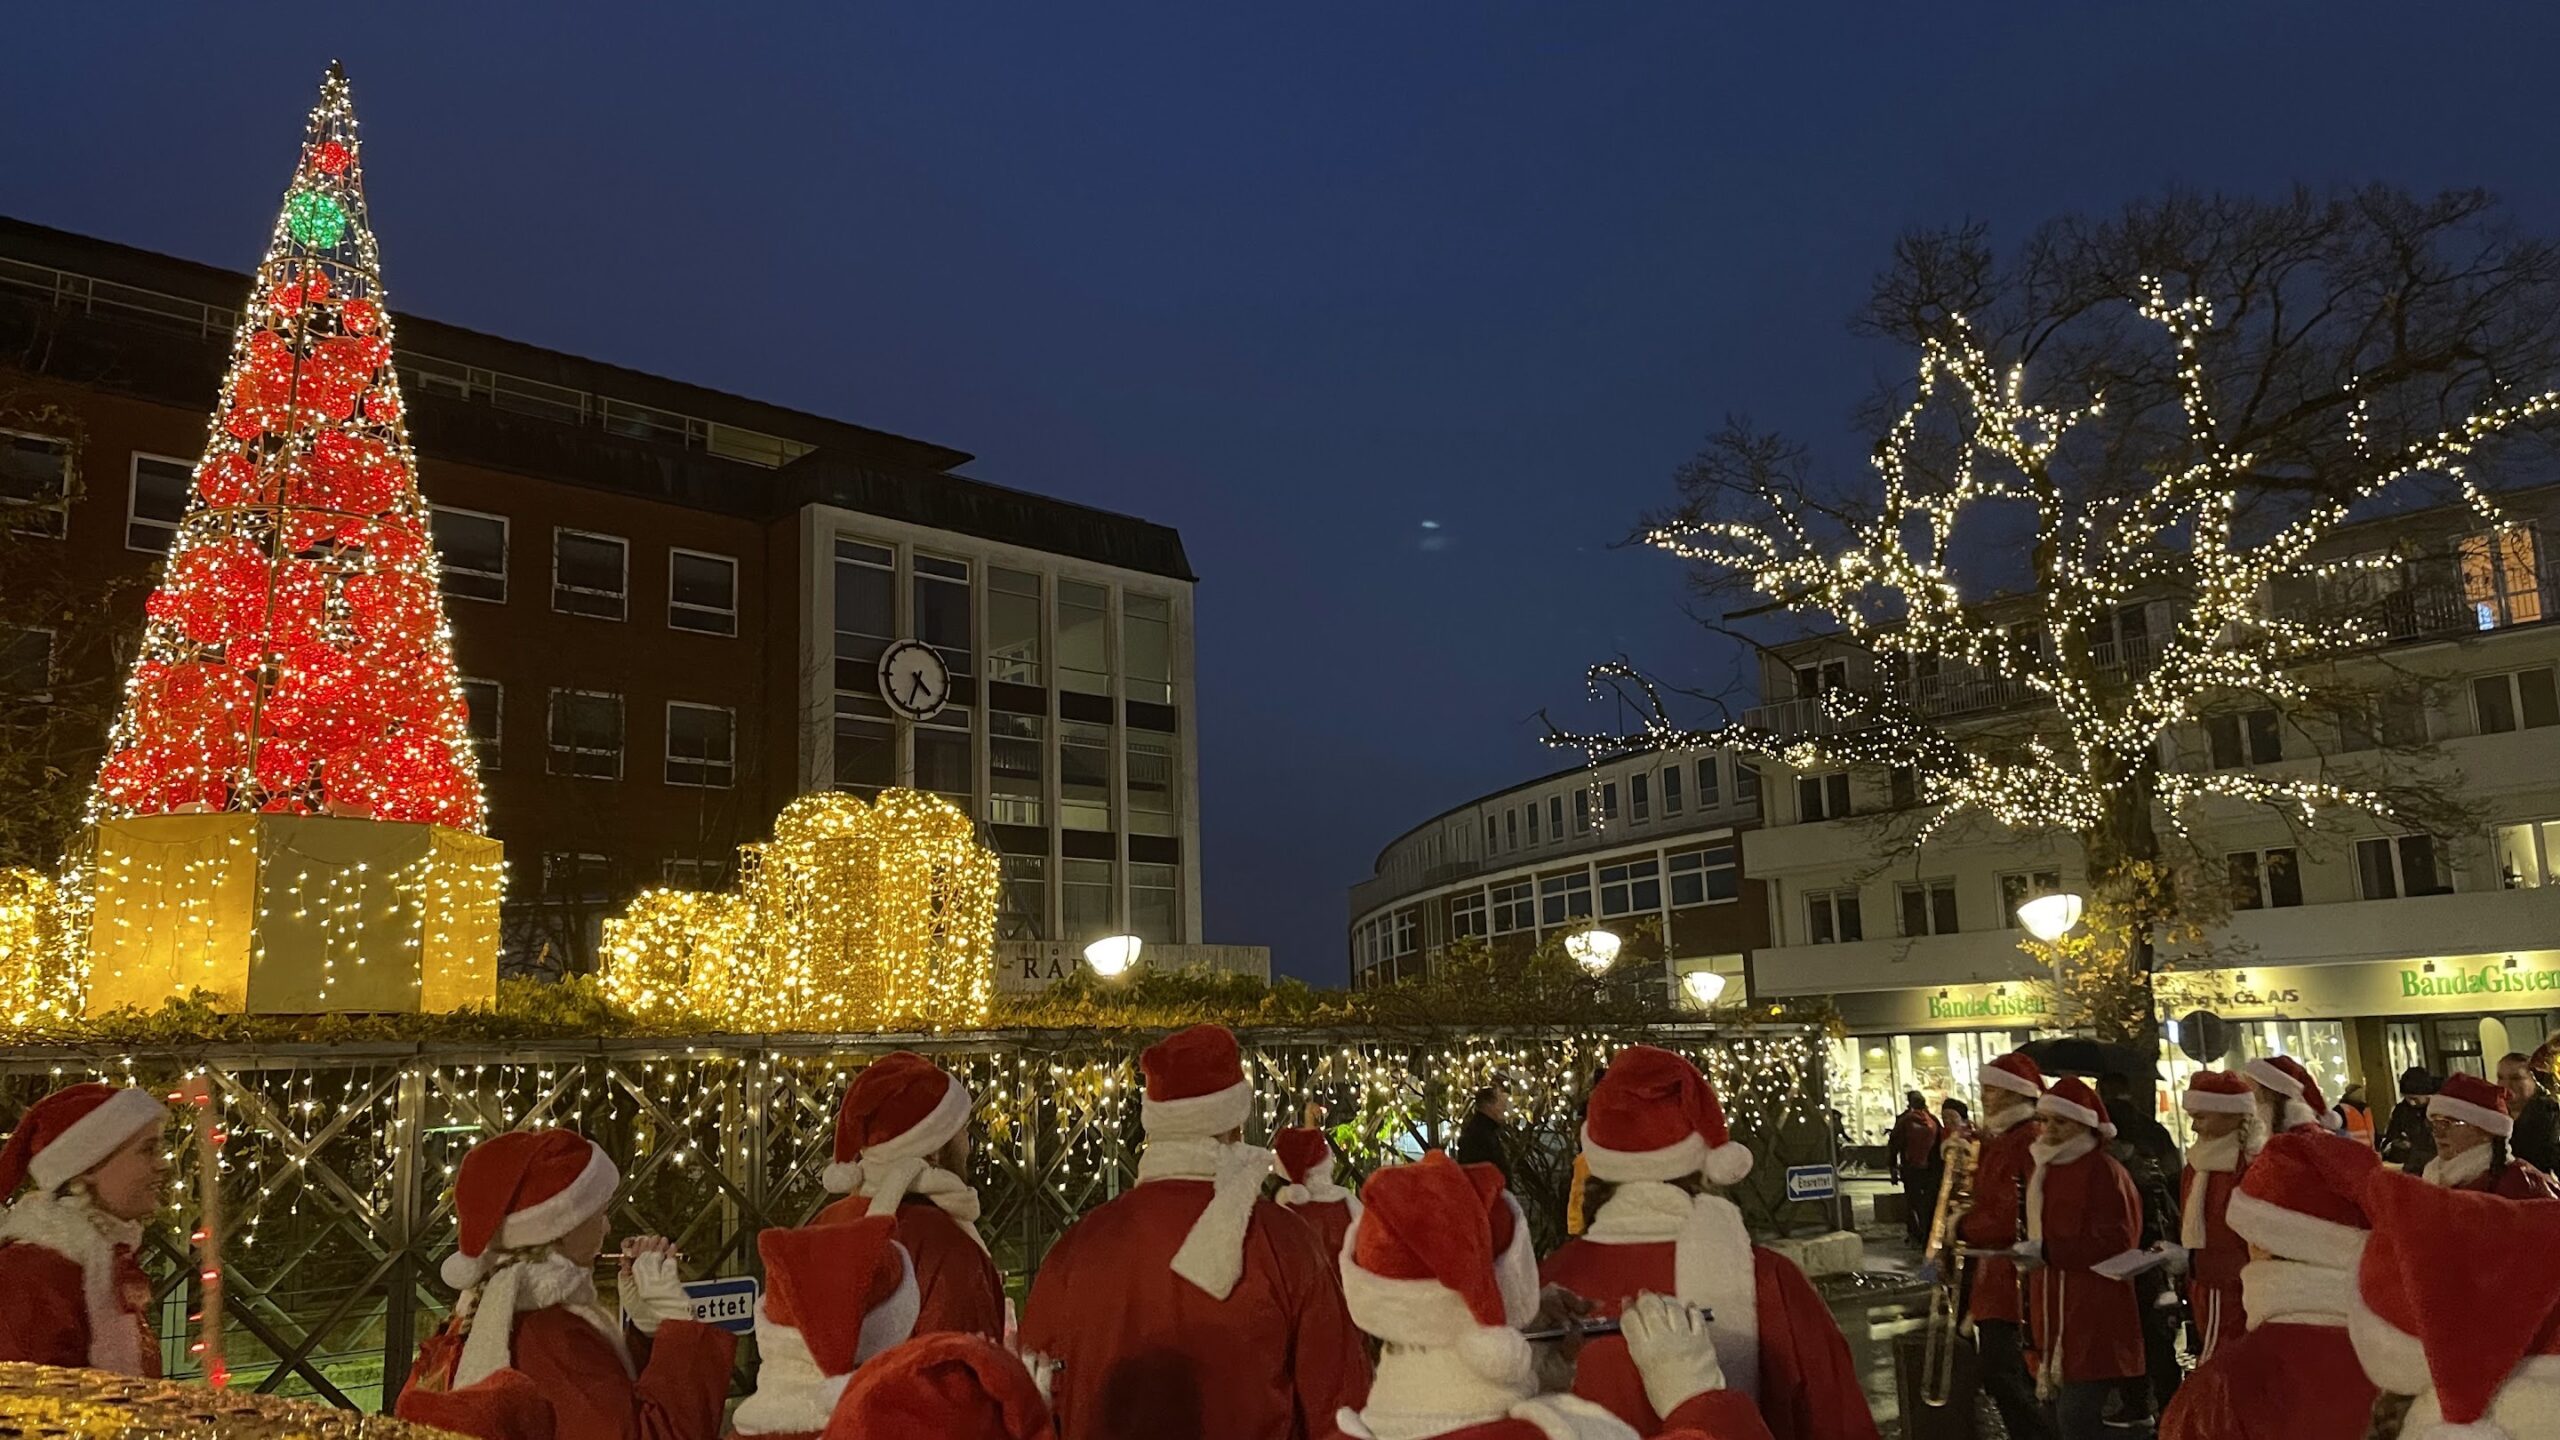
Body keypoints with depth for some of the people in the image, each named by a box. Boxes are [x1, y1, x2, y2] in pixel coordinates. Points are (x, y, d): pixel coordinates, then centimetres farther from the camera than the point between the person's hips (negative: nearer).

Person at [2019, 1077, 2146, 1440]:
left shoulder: (2104, 1171, -11)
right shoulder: (2044, 1169, 14)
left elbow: (2116, 1243, -19)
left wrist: (2048, 1252, -25)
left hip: (2095, 1319, -9)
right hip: (2056, 1316, 9)